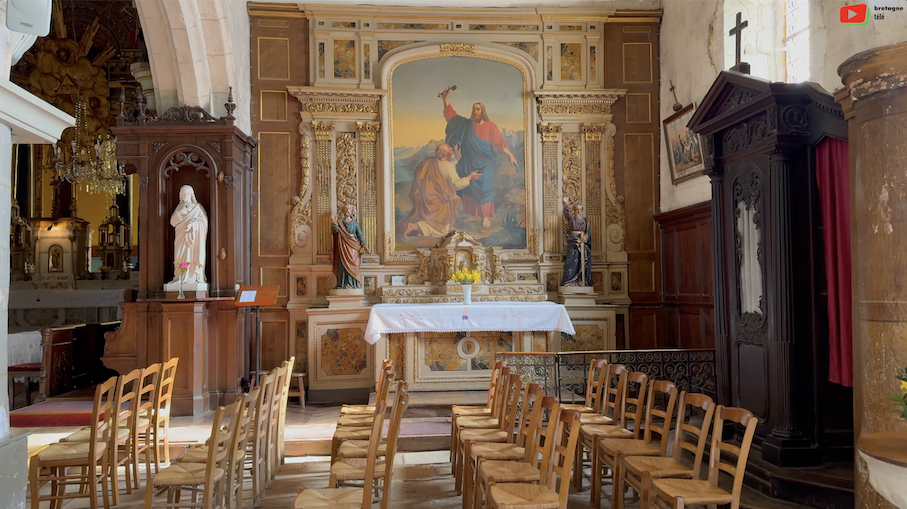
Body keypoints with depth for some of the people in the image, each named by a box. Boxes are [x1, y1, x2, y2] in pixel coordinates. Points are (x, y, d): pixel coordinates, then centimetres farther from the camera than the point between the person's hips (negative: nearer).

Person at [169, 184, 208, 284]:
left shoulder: (197, 207, 10)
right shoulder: (180, 207, 17)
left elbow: (204, 220, 0)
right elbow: (173, 222, 9)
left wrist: (194, 224, -15)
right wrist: (179, 213, -8)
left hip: (194, 236, -2)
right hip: (182, 237, 2)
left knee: (194, 255, -13)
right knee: (182, 256, -10)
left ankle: (195, 277, -13)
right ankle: (181, 277, -11)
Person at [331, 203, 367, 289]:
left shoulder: (355, 223, 9)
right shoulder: (339, 222, 9)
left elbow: (360, 235, 4)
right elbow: (336, 230, -8)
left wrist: (363, 246, -9)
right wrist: (334, 223, -26)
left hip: (353, 247, 0)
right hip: (343, 247, 0)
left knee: (353, 265, -6)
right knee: (343, 265, -5)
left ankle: (353, 284, -3)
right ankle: (343, 284, -2)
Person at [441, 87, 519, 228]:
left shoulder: (490, 126, -4)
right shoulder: (466, 124, 7)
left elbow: (500, 142, -7)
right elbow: (451, 114, 13)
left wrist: (510, 155, -16)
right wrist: (445, 99, 7)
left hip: (485, 164, -4)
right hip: (470, 164, 4)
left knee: (484, 188, -8)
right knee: (471, 188, 4)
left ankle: (486, 216, -4)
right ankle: (474, 214, 12)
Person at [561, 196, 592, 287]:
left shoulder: (585, 220, 14)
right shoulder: (571, 218, 2)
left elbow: (587, 232, 11)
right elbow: (566, 213, -19)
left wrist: (585, 237, -10)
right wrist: (566, 204, -36)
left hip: (583, 243, 4)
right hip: (573, 243, -4)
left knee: (583, 262, 1)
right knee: (572, 261, -9)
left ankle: (582, 281, 5)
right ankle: (570, 281, -7)